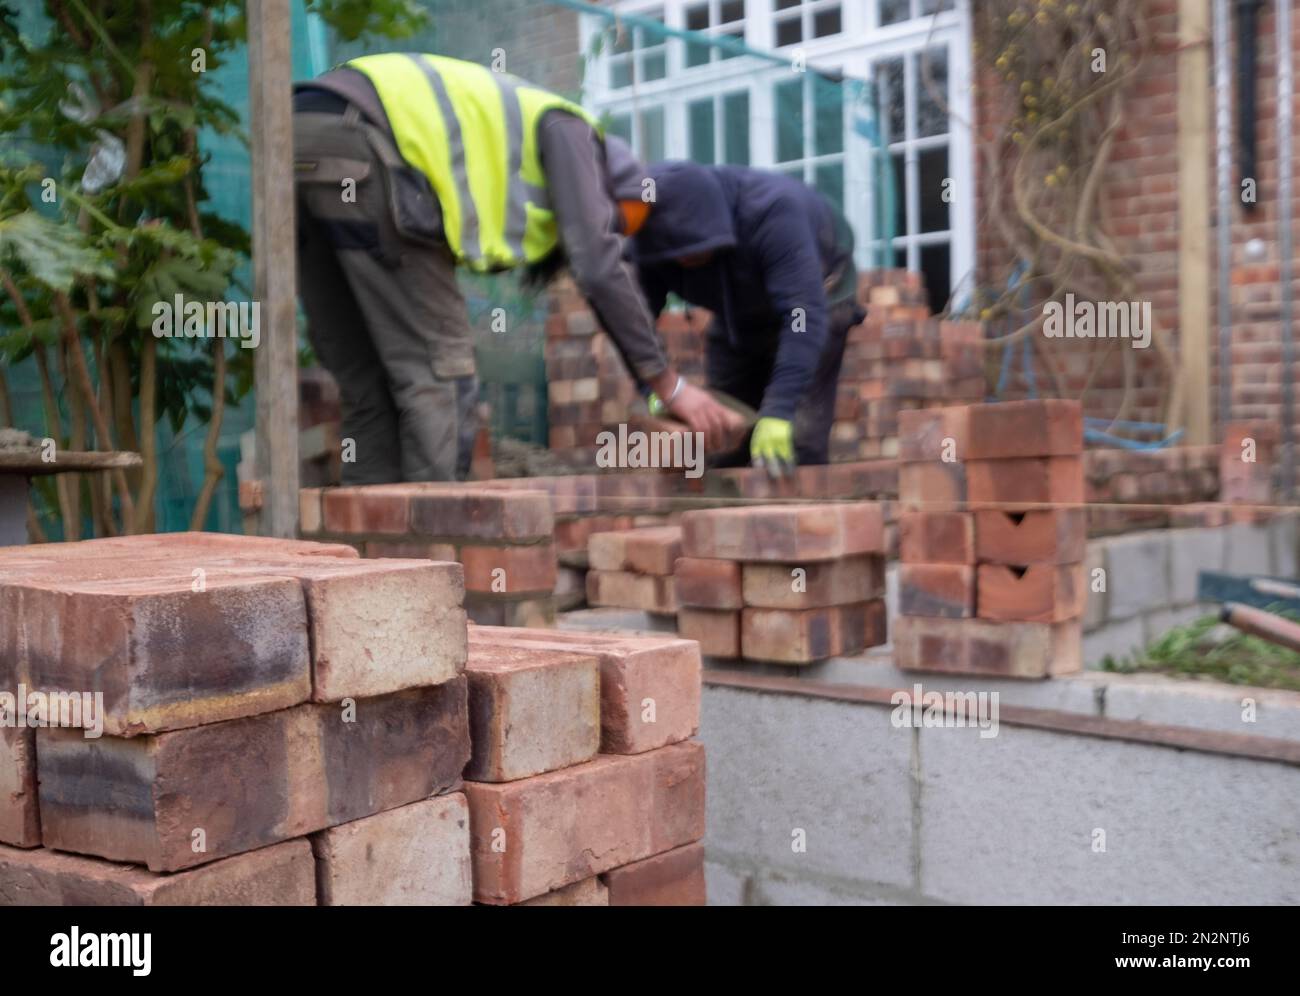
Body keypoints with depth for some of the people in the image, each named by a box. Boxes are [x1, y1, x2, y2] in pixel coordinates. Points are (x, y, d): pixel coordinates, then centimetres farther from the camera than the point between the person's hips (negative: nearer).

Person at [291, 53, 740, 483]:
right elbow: (600, 269, 1)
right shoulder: (567, 129, 12)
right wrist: (670, 387, 5)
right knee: (437, 368, -4)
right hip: (354, 151, -9)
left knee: (368, 384, 11)